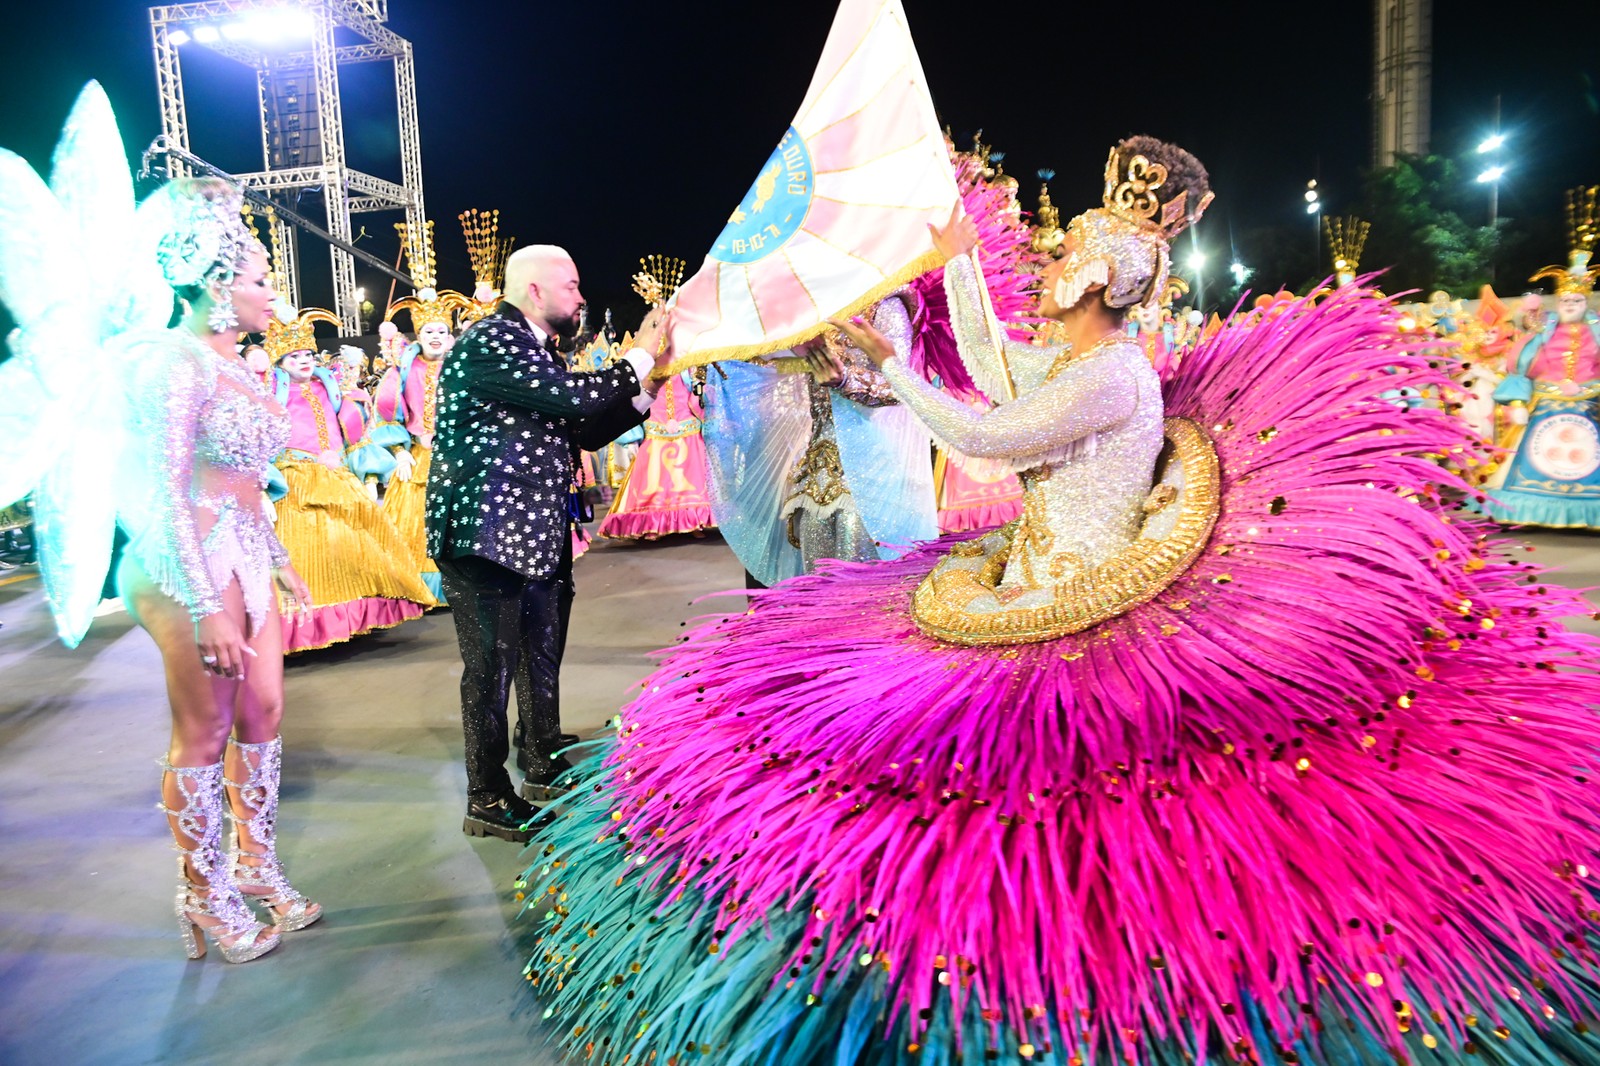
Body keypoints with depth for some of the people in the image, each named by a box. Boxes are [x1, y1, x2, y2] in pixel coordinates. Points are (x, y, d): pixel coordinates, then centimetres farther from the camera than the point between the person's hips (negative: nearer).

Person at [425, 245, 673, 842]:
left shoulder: (536, 351, 15)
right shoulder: (488, 342, -14)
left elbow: (586, 431, 14)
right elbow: (571, 395, -25)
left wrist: (647, 386, 6)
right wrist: (639, 360, -13)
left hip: (535, 535, 10)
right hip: (485, 532, -10)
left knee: (542, 659, 20)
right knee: (493, 668, -1)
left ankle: (544, 770, 36)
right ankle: (488, 802, 13)